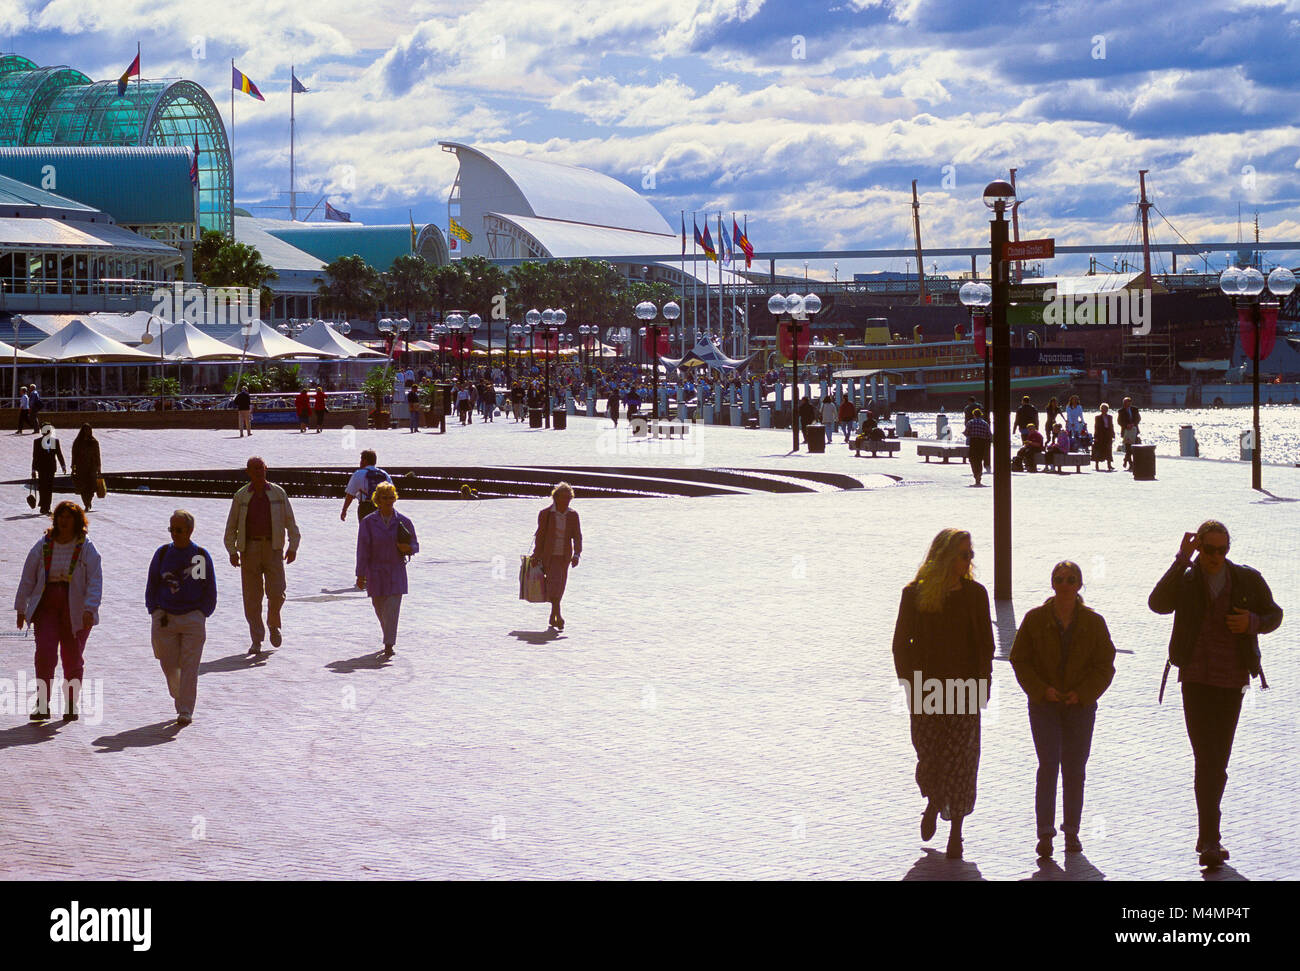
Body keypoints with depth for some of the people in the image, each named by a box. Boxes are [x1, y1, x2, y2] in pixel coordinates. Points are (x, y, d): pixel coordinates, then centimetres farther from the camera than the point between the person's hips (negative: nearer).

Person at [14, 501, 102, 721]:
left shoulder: (87, 548, -2)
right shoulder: (43, 546, 5)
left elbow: (95, 581, -9)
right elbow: (28, 578, 10)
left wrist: (90, 609, -22)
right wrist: (21, 609, 9)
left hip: (75, 611, -1)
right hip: (46, 608, 1)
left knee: (72, 657, 5)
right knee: (45, 653, -12)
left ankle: (71, 705, 18)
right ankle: (42, 704, -8)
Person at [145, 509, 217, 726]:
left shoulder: (201, 556, 1)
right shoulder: (162, 553, 7)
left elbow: (210, 591, 8)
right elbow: (151, 586, 14)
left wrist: (201, 614, -2)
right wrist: (156, 612, 3)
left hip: (193, 618, -2)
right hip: (165, 617, 2)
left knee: (189, 667, -7)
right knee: (169, 665, 2)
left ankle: (186, 711, -5)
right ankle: (179, 698, 26)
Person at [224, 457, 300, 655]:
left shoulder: (278, 493, 6)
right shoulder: (241, 496, 6)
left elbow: (290, 522, 9)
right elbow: (231, 526, 8)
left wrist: (293, 547, 1)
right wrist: (232, 551, -1)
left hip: (273, 548, 0)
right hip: (249, 549, 0)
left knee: (276, 593, -9)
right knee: (252, 596, -1)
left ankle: (273, 624, 20)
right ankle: (256, 641, 5)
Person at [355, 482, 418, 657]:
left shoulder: (403, 522, 2)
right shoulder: (368, 522, -1)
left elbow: (415, 545, 10)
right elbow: (363, 550, -2)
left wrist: (408, 548, -15)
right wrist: (360, 575, -5)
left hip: (396, 572, -1)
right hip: (375, 573, 1)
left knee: (392, 608, -12)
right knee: (380, 608, 9)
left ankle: (389, 645, -14)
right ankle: (389, 639, 32)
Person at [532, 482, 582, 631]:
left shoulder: (573, 515, 1)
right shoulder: (545, 514, -7)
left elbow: (577, 536, -3)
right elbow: (540, 536, -3)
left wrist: (577, 554, -17)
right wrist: (537, 557, -4)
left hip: (565, 556, 4)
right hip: (549, 556, -4)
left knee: (560, 587, 9)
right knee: (554, 581, -18)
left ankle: (552, 618, 24)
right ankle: (558, 616, -25)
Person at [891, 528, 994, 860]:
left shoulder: (975, 593, 2)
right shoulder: (915, 593, -1)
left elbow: (985, 644, 5)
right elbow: (901, 643, 2)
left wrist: (981, 686, -4)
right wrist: (910, 685, -5)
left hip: (964, 687, 0)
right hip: (927, 687, 0)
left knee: (960, 758, -2)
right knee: (929, 755, 2)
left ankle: (956, 831, 7)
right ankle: (934, 804, 34)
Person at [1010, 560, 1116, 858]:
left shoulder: (1094, 622, 0)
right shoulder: (1035, 619, -2)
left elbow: (1105, 665, 2)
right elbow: (1020, 660, 1)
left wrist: (1083, 693, -12)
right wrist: (1041, 689, -13)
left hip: (1080, 706, 1)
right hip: (1044, 705, -1)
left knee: (1074, 770, 5)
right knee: (1048, 766, -10)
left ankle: (1072, 832, 16)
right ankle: (1045, 833, -7)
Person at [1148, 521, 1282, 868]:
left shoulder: (1247, 580, 4)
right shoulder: (1184, 579, -1)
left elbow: (1274, 615, 14)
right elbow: (1158, 603, -20)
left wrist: (1253, 622, -9)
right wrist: (1181, 560, -22)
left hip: (1232, 682, 2)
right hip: (1195, 680, -2)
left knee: (1217, 762, 8)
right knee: (1207, 761, -11)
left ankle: (1207, 836, 21)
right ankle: (1210, 839, -14)